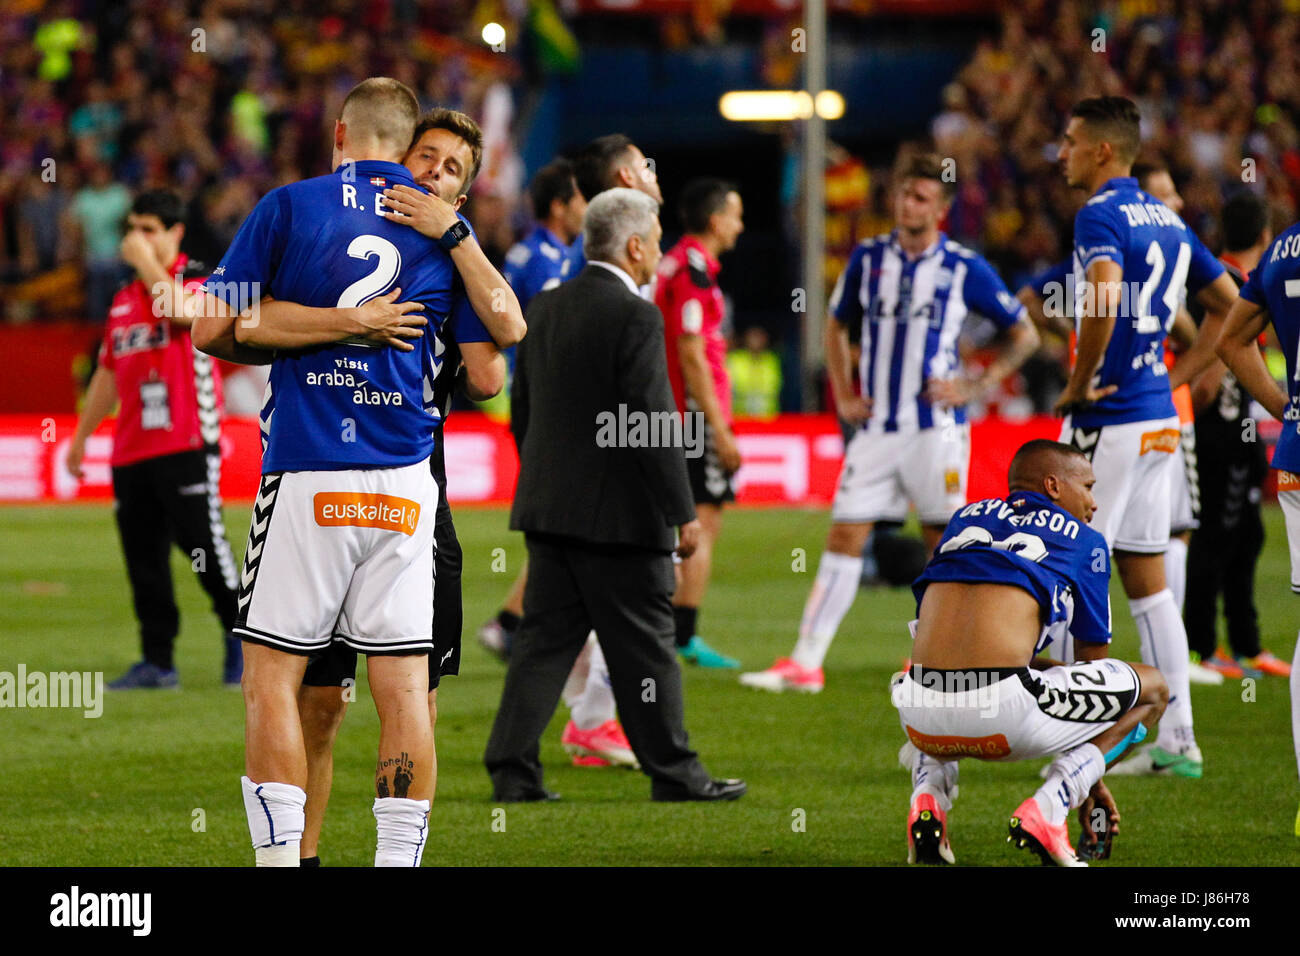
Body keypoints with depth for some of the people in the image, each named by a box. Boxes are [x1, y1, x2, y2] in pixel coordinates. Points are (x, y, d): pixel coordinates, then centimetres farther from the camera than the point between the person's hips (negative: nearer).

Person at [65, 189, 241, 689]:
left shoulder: (198, 278, -1)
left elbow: (181, 310, -26)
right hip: (131, 451, 7)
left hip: (186, 445, -7)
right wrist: (81, 436, 26)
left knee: (203, 545, -8)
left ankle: (239, 636, 8)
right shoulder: (124, 298, 19)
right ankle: (157, 661, 7)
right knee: (143, 556, 4)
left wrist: (146, 262, -17)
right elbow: (108, 372, 26)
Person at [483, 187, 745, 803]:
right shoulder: (635, 317, -15)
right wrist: (682, 510, -13)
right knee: (643, 648, 3)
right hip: (620, 514, -7)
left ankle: (512, 770, 2)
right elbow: (652, 421, -18)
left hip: (548, 511, 7)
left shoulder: (545, 309, 9)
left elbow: (522, 411, 15)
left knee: (546, 639, 8)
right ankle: (673, 772, 11)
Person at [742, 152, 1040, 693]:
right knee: (844, 537, -2)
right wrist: (842, 394, 11)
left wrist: (977, 387, -6)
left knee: (944, 540, 1)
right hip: (875, 426, 3)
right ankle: (806, 663, -4)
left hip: (935, 425, -3)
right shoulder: (868, 258, 7)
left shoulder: (963, 268, -2)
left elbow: (1024, 333, 4)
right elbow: (837, 324, 22)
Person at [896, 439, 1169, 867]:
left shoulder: (966, 517, 27)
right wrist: (1091, 777, 35)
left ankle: (929, 795, 12)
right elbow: (1095, 667, 25)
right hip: (1003, 712, -4)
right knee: (1151, 689, 19)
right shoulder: (1083, 540, 16)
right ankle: (1047, 808, -1)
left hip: (925, 718, 5)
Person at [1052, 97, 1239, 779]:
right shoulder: (1168, 220, 14)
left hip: (1107, 421, -8)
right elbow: (1230, 307, 21)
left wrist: (1078, 386, -18)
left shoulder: (1100, 216, -13)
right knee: (1147, 584, 12)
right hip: (1159, 422, 8)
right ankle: (1175, 742, 11)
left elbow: (1104, 300, -31)